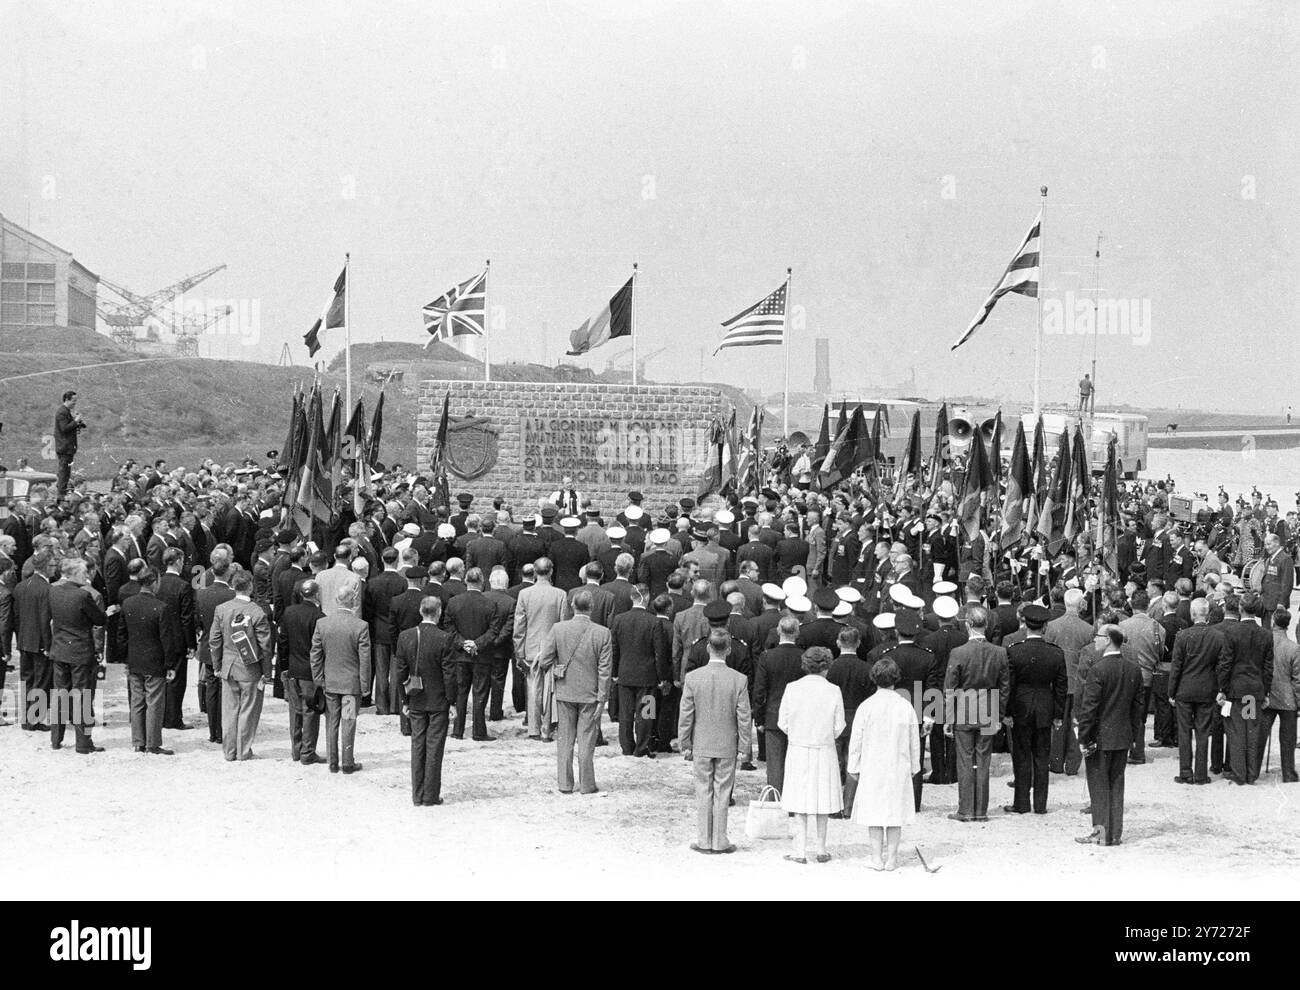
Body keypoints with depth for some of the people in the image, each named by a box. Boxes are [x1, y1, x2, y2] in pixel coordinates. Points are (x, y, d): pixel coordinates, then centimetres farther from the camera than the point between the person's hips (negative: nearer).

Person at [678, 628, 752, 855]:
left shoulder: (692, 677, -9)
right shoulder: (739, 680, -10)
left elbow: (685, 715, -4)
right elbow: (743, 718, -6)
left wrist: (685, 744, 5)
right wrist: (743, 748, 2)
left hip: (701, 745, 1)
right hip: (728, 746, 0)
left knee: (703, 793, 9)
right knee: (722, 794, 7)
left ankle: (703, 841, 12)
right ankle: (719, 842, 11)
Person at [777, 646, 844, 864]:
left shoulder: (792, 689, -7)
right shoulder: (833, 691, -8)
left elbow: (783, 723, -2)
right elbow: (838, 727, -4)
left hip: (798, 750, 0)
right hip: (825, 751, 0)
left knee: (799, 804, 5)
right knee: (823, 802, 12)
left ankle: (800, 852, 4)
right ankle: (821, 849, 17)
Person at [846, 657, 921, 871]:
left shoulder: (866, 707, -9)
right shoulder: (906, 707, -4)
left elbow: (856, 741, -3)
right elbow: (914, 741, 4)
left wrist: (853, 768, 7)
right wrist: (914, 767, 16)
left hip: (871, 767, -1)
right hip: (899, 767, 1)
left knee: (873, 812, 6)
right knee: (896, 811, 9)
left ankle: (877, 858, 7)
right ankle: (891, 857, 11)